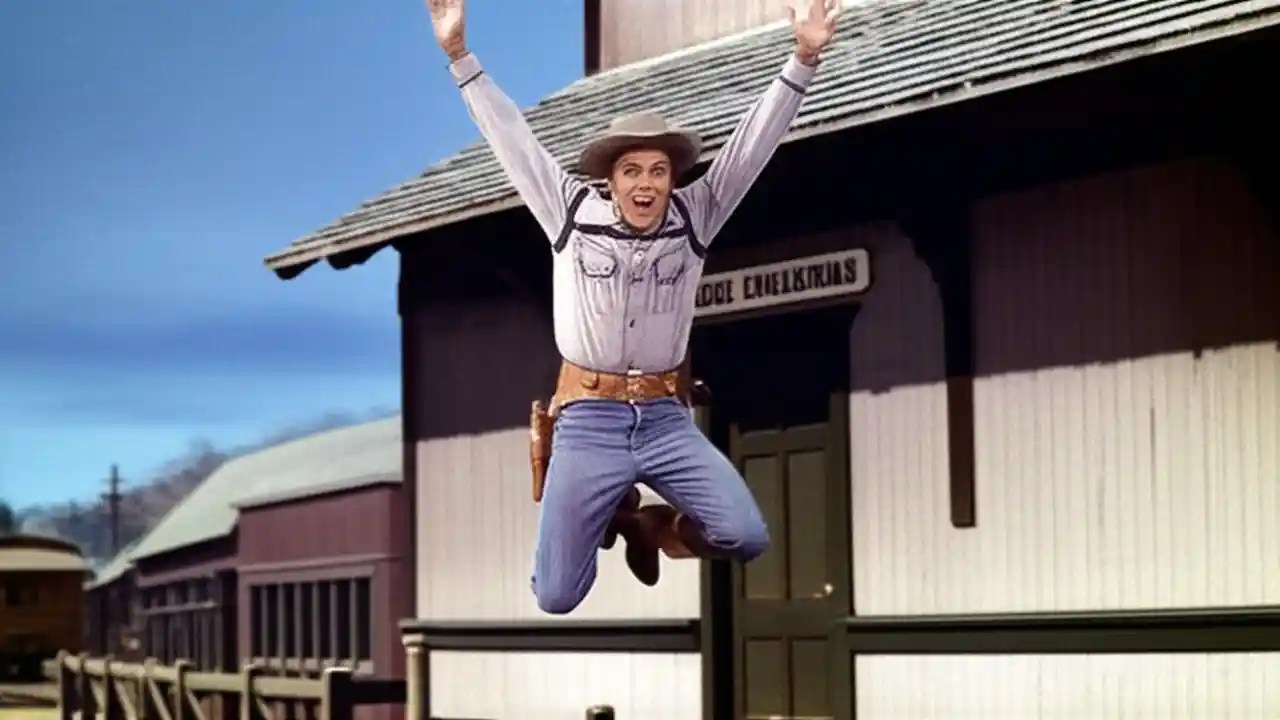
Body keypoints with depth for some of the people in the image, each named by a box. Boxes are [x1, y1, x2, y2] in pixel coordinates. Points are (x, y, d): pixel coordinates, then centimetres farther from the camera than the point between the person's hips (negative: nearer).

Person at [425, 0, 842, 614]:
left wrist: (804, 59, -14)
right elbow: (512, 139, 0)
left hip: (666, 420, 1)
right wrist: (459, 55, -4)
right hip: (588, 423, -1)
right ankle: (609, 514, 31)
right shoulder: (572, 211, -1)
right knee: (555, 598, -6)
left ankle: (649, 526, 17)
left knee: (748, 539, -19)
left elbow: (752, 142, -5)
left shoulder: (694, 216, 1)